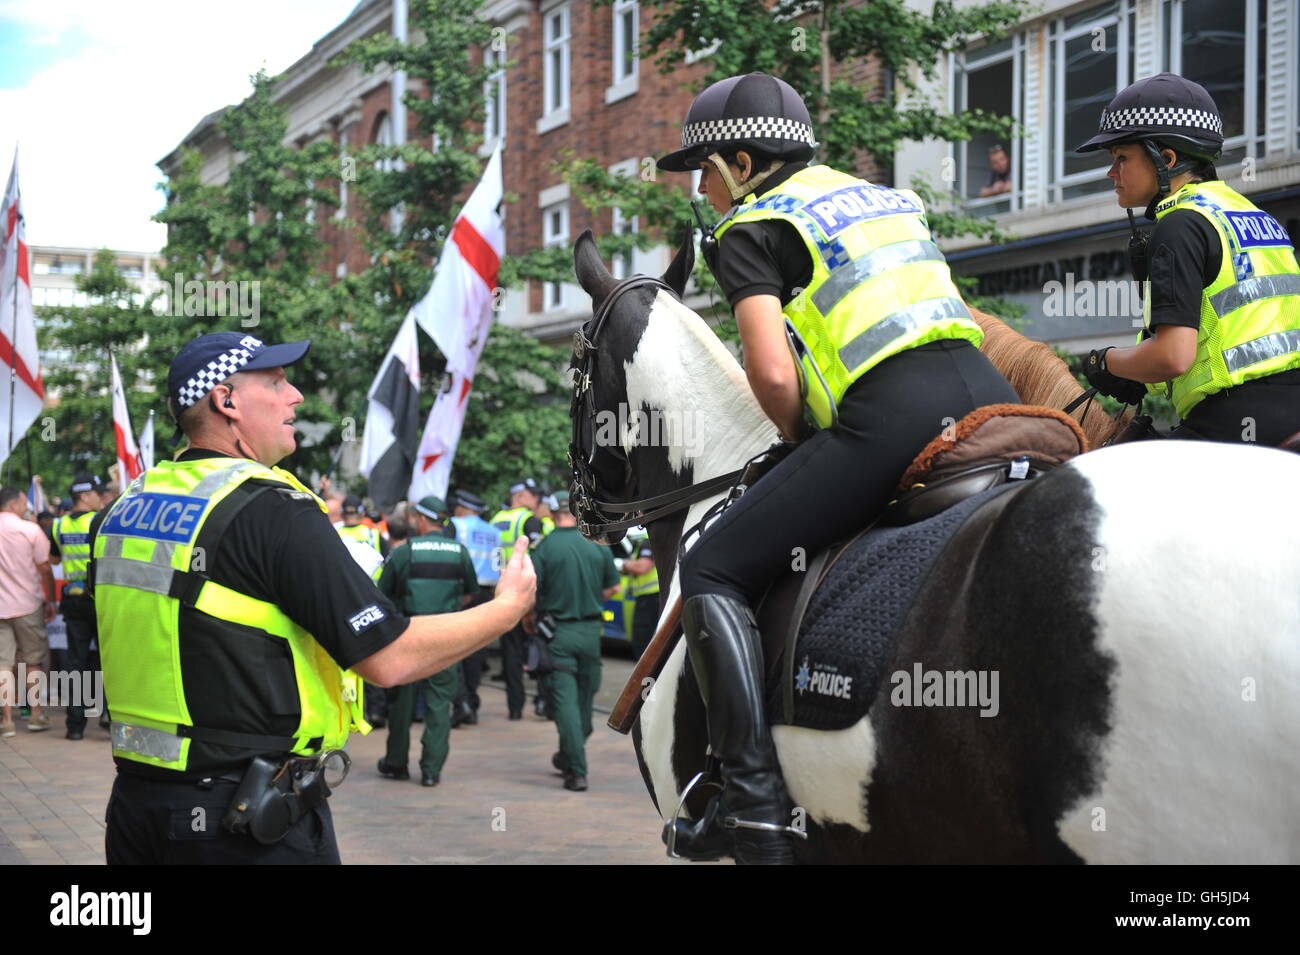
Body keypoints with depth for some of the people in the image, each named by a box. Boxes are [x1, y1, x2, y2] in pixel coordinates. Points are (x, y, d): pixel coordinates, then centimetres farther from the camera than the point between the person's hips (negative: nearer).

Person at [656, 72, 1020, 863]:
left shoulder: (749, 228, 7)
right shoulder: (889, 197, 30)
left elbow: (773, 373, -6)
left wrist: (797, 436, 14)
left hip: (891, 415, -8)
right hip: (989, 392, 8)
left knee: (713, 570, 1)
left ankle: (757, 803, -8)